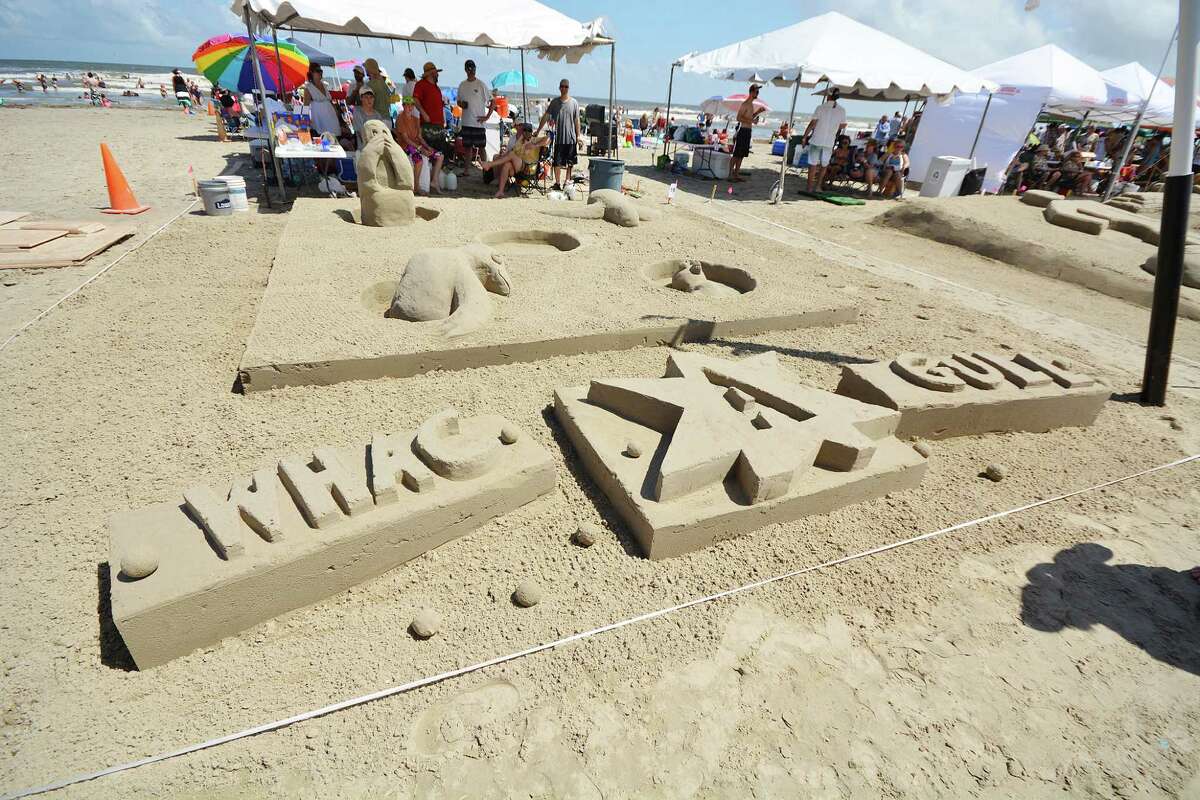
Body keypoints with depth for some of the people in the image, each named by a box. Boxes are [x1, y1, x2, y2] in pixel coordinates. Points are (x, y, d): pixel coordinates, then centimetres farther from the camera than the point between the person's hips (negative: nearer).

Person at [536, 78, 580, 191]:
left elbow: (576, 121, 4)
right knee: (557, 162, 0)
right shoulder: (554, 102, 4)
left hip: (571, 137, 0)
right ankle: (557, 183, 9)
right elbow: (546, 116, 5)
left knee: (569, 162, 6)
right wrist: (538, 131, 0)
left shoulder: (574, 102, 3)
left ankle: (567, 182, 17)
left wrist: (578, 136, 1)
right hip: (558, 137, 0)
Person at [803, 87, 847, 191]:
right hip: (829, 142, 2)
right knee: (824, 165, 17)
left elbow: (812, 124, -9)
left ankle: (810, 188, 2)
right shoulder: (842, 110, 2)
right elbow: (843, 126, 10)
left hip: (816, 140, -2)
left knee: (813, 165, 3)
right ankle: (818, 186, 15)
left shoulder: (821, 107, -7)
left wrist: (805, 136, -2)